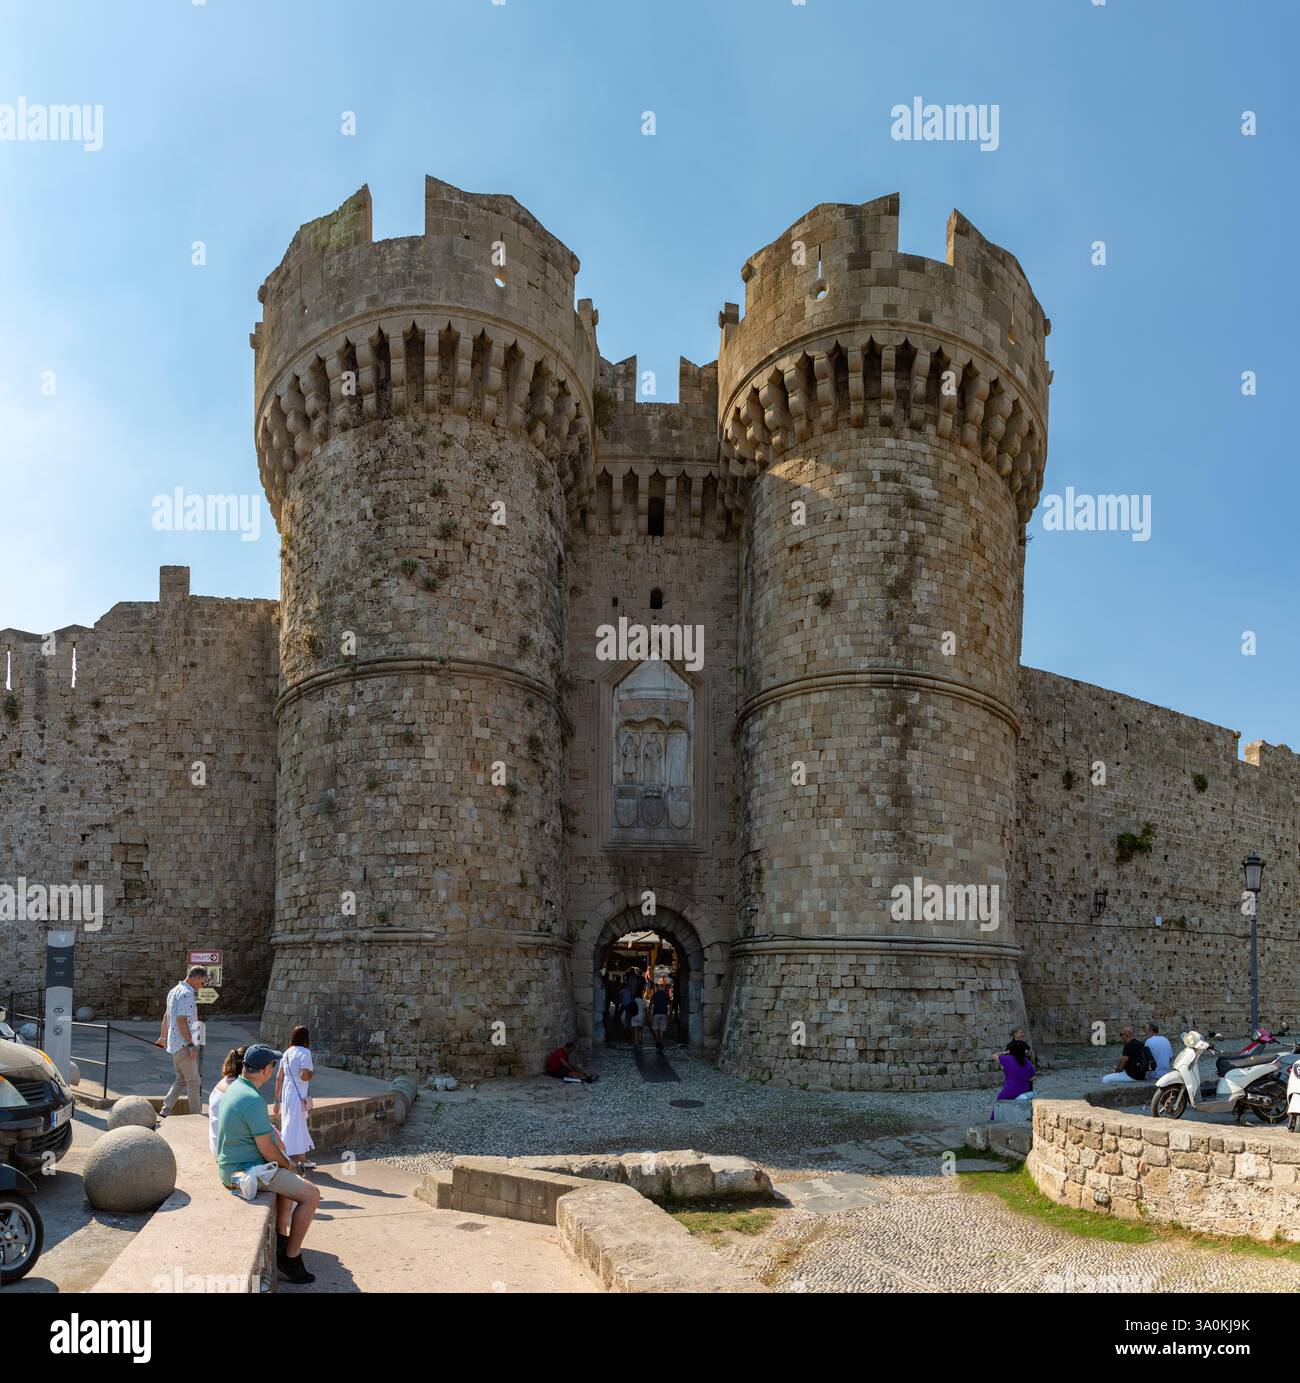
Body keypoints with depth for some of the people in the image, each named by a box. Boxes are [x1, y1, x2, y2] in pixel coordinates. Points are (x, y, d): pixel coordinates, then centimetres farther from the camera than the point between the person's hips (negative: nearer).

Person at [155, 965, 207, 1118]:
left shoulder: (175, 991, 13)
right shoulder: (187, 994, -19)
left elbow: (167, 1016, 24)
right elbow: (181, 1020, -26)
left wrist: (163, 1037, 35)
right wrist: (191, 1045, -24)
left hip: (173, 1043, 10)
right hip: (183, 1044, -10)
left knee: (181, 1080, 16)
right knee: (193, 1081, -1)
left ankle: (165, 1111, 14)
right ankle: (196, 1116, 5)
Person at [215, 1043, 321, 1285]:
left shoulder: (233, 1088, 6)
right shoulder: (254, 1100, -26)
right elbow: (267, 1149, -22)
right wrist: (288, 1165, -4)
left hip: (230, 1166, 10)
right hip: (246, 1170, -10)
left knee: (289, 1180, 31)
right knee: (311, 1195, -9)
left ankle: (281, 1240, 31)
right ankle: (290, 1259, -2)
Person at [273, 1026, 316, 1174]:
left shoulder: (287, 1053, 11)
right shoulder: (305, 1052, -10)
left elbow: (279, 1078, 12)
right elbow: (304, 1076, -22)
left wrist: (277, 1101, 17)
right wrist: (311, 1075, 1)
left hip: (286, 1095, 8)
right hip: (298, 1096, -7)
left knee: (300, 1127, 18)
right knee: (295, 1127, -3)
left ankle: (303, 1161, 29)